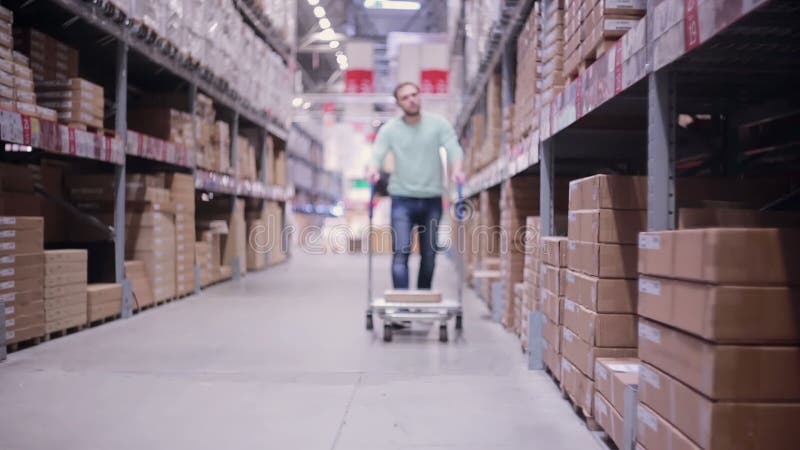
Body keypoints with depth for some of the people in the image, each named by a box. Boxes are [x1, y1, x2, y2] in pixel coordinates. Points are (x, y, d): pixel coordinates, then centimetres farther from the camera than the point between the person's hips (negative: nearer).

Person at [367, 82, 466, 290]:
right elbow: (377, 154, -7)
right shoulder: (390, 129, 2)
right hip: (402, 198, -1)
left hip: (432, 199, 1)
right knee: (400, 253, -11)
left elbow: (454, 149, -6)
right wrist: (372, 170, -31)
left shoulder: (438, 123, 3)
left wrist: (457, 170, -28)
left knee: (429, 255, 8)